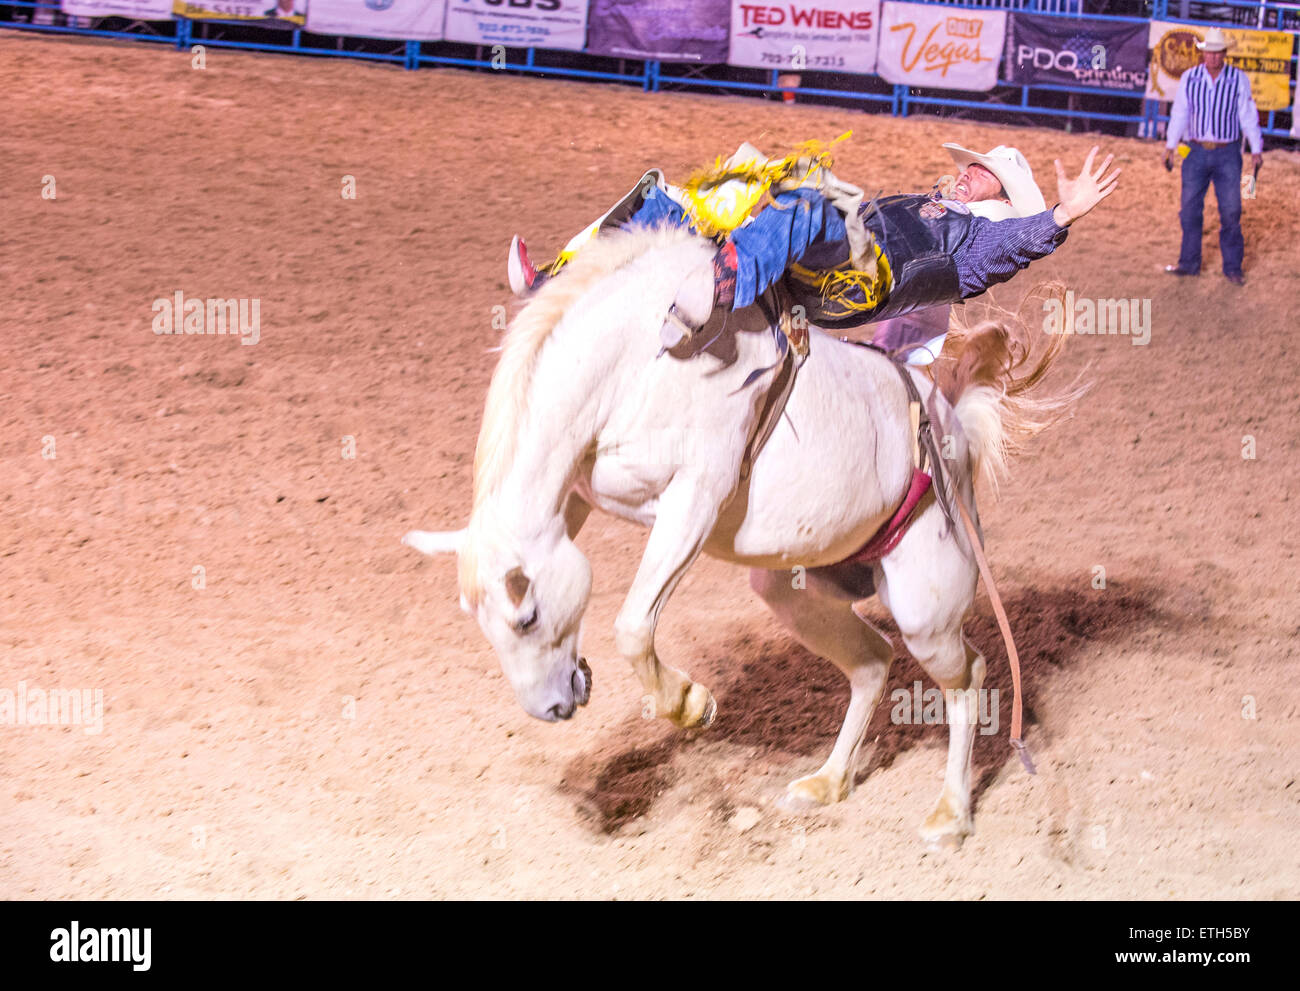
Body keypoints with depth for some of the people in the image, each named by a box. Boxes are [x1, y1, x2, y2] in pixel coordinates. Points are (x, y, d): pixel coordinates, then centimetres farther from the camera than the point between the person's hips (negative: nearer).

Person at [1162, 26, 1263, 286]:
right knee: (1190, 210, 4)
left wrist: (1256, 150, -2)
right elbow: (1179, 114, 8)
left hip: (1227, 155, -2)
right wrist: (1170, 146, 5)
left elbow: (1248, 116, 0)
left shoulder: (1239, 79, -4)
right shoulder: (1189, 78, 1)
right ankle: (1189, 262, 17)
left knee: (1231, 211, -2)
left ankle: (1232, 267, 7)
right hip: (1196, 152, 2)